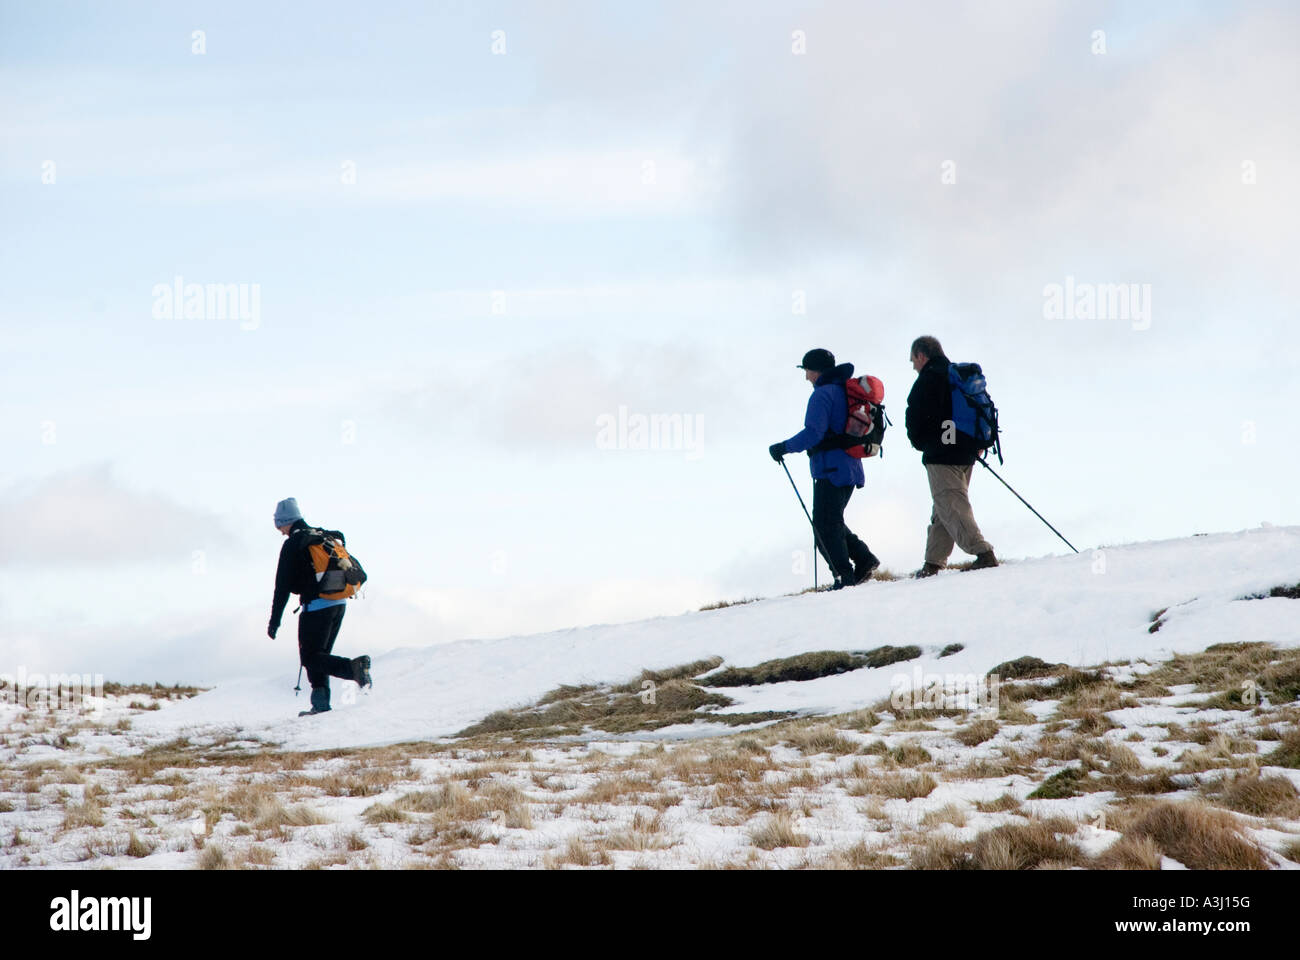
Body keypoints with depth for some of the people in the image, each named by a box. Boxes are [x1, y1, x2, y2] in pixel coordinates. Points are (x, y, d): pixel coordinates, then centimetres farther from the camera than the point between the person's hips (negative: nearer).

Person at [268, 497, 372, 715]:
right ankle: (321, 700, 6)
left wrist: (274, 621, -5)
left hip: (317, 605, -8)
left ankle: (353, 667, -23)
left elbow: (283, 586, -8)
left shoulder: (293, 544, -7)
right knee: (319, 654, 16)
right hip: (339, 603, 8)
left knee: (311, 658, -2)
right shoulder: (326, 537, 14)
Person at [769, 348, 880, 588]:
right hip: (850, 468, 9)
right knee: (832, 522, 19)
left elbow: (813, 433, -22)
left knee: (825, 525, -4)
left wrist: (784, 448, -14)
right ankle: (863, 559, 9)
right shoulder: (846, 390, 16)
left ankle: (845, 576, -8)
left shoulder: (822, 395, -13)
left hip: (830, 469, -9)